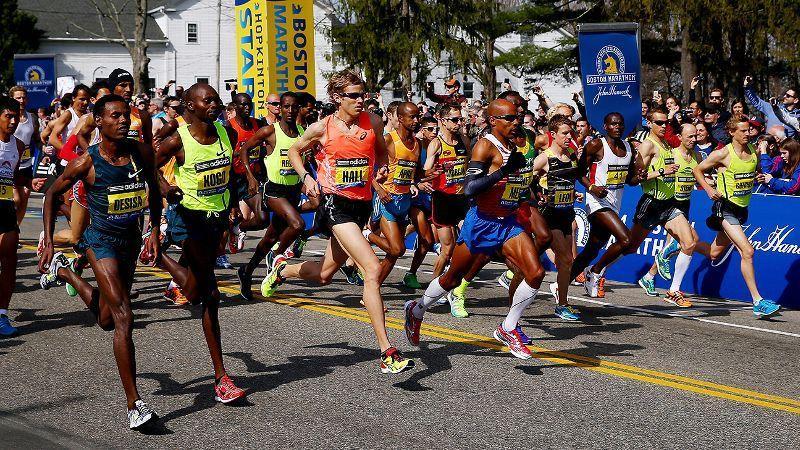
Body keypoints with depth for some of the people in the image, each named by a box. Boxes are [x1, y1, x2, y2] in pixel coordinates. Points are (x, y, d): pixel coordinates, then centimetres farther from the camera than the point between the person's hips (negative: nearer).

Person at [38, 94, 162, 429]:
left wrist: (154, 231, 3)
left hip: (131, 238, 6)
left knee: (106, 320, 20)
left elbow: (153, 192, 12)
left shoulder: (142, 153, -5)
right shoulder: (86, 163, -16)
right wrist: (48, 242, -4)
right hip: (101, 240, -6)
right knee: (124, 316, -19)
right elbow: (52, 194, -2)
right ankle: (134, 404, -18)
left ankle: (64, 271, 46)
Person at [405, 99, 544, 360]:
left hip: (508, 223, 6)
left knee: (535, 273, -13)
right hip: (481, 222, -6)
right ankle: (416, 311, 37)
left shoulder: (513, 148, 10)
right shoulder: (485, 146, -15)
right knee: (453, 278, 10)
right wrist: (505, 170, -29)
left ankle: (508, 329, 2)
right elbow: (469, 189, -27)